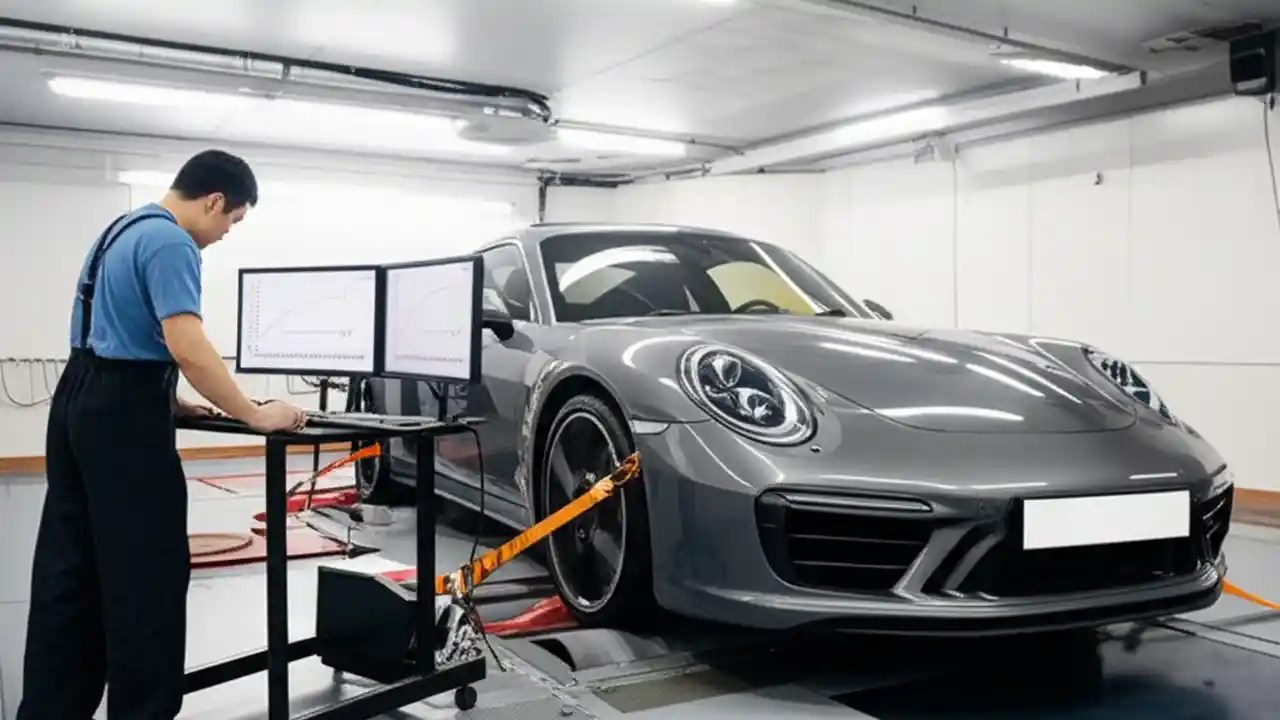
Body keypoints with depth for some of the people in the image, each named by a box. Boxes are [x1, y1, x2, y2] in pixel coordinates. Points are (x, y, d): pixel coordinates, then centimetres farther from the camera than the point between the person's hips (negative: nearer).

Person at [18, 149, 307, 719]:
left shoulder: (123, 229, 17)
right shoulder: (170, 243, -15)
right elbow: (187, 347, -26)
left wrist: (170, 400, 21)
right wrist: (255, 415, -20)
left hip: (80, 400, 10)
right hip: (122, 415, -10)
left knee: (68, 571, 13)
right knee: (145, 576, -2)